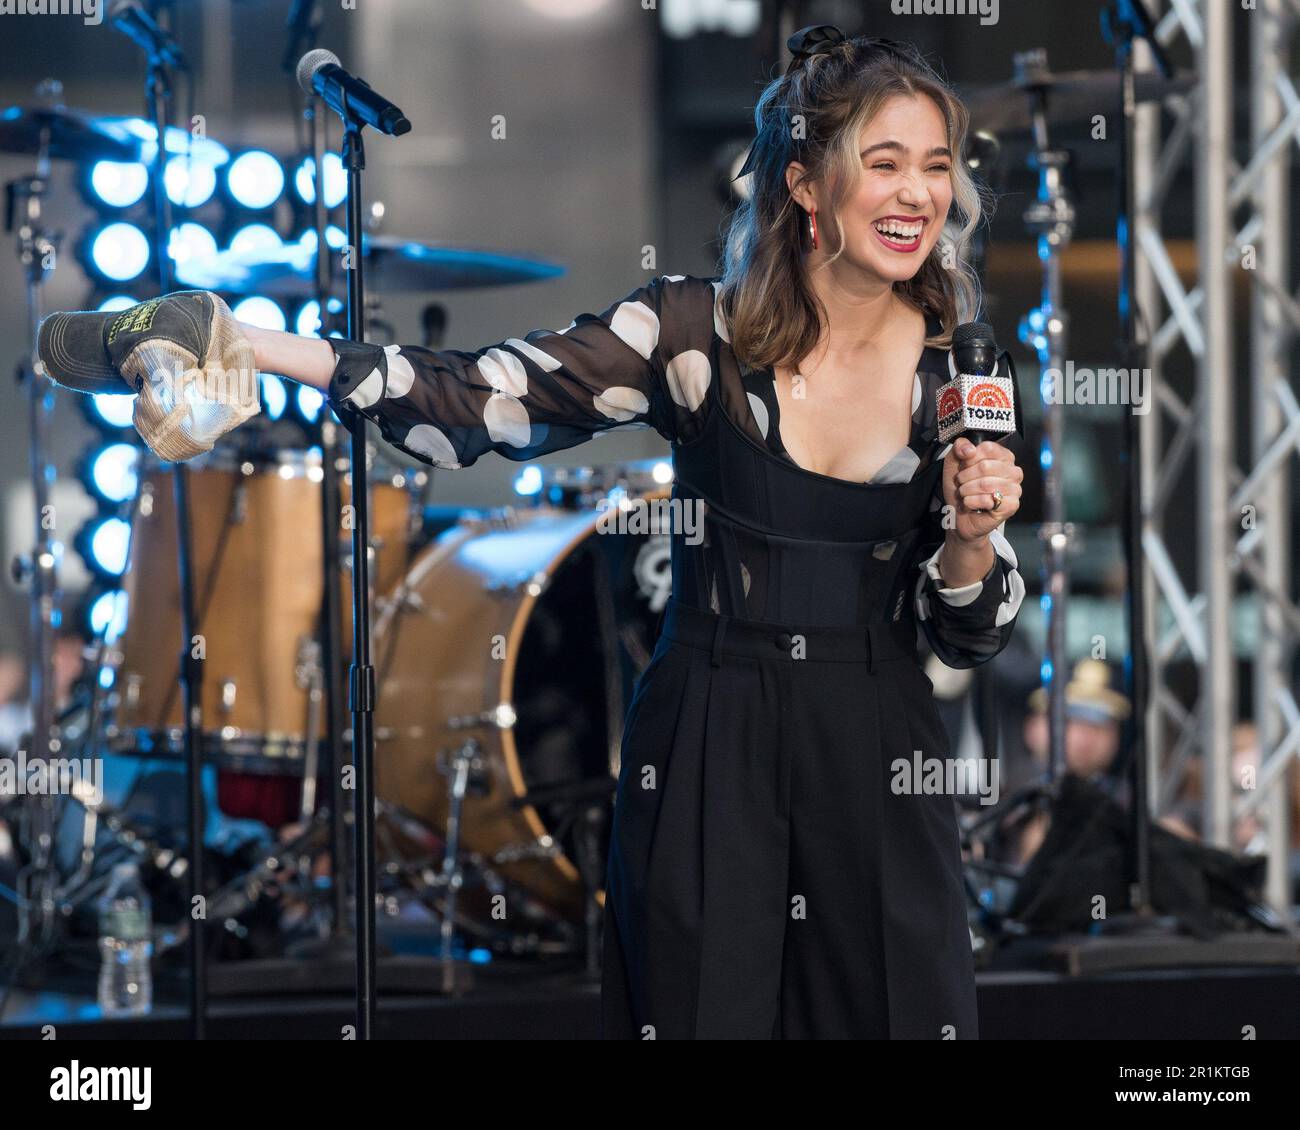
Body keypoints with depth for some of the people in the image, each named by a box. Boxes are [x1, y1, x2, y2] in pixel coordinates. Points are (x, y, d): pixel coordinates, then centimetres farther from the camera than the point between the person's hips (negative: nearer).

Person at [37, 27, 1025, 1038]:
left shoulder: (957, 373, -1)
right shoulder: (697, 332, -7)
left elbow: (970, 633, 6)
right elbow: (470, 403, -14)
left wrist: (973, 536, -17)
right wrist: (235, 343, -23)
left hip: (874, 762, 2)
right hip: (705, 755, -2)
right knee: (706, 1009, 7)